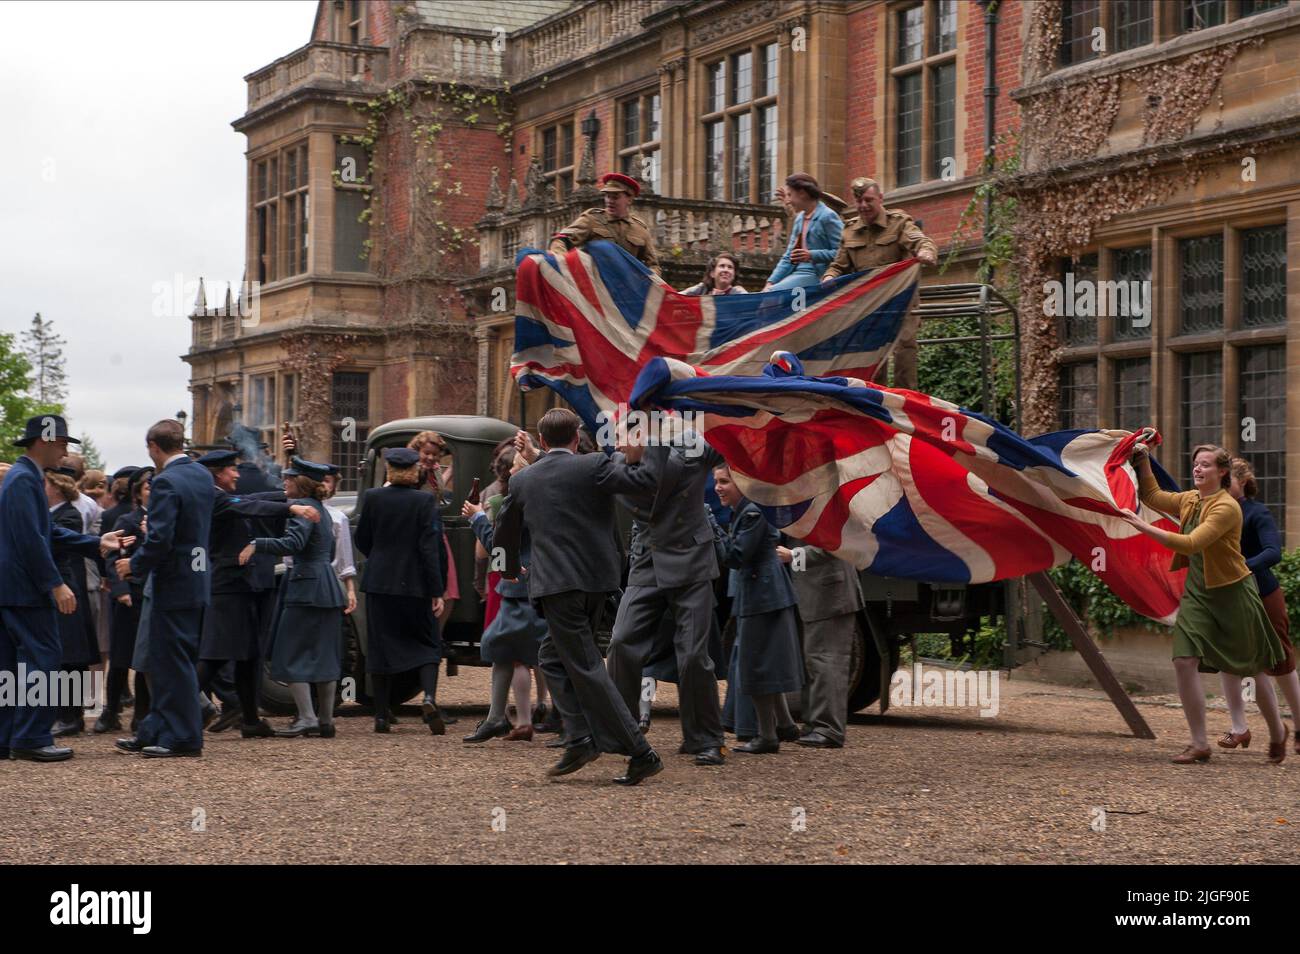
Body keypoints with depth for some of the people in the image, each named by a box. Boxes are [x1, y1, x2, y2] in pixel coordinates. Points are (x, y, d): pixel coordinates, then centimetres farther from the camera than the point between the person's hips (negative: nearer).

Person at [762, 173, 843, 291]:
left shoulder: (828, 216, -7)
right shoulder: (799, 218, 18)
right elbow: (788, 257, 18)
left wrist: (812, 255, -22)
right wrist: (770, 282, 7)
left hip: (815, 275, -9)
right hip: (797, 272, 9)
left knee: (772, 293, -24)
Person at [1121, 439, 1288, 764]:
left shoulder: (1227, 507, -20)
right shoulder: (1190, 500, 4)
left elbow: (1191, 543, -29)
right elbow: (1153, 496, 18)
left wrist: (1144, 527, -32)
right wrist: (1143, 459, 6)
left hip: (1232, 593, -6)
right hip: (1197, 593, 6)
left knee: (1251, 668, 8)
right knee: (1184, 662, -11)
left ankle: (1277, 731, 33)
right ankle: (1199, 744, -3)